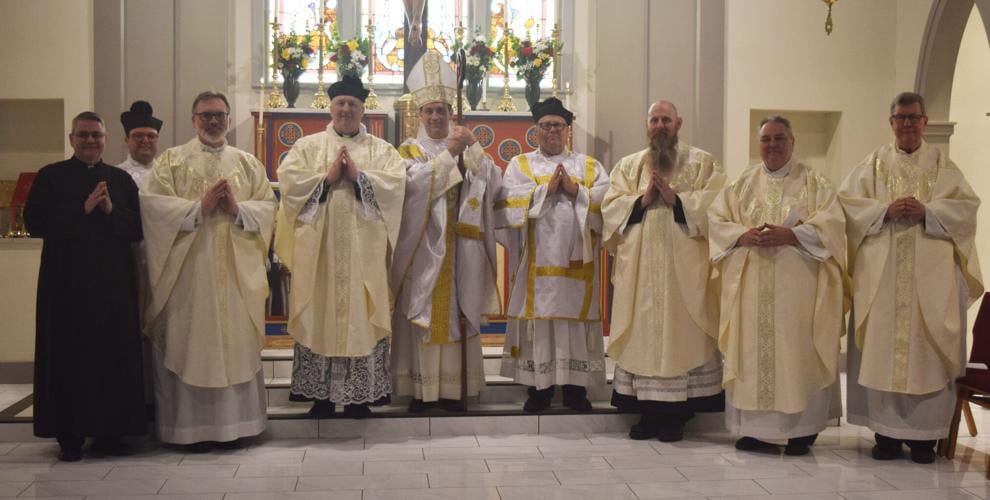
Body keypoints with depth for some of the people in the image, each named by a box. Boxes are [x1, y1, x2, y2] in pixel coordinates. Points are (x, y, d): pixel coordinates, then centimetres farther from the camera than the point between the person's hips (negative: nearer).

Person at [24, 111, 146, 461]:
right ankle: (70, 437, 7)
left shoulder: (121, 180, 12)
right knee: (69, 357, -1)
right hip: (66, 282, -2)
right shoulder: (50, 177, 5)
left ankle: (109, 433, 11)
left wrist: (111, 210, -12)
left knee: (114, 356, 2)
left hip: (113, 283, 2)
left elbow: (138, 228, 6)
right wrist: (83, 209, -14)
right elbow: (34, 222, -7)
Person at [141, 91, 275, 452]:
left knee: (235, 344, 3)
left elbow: (268, 206, 7)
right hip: (188, 268, -2)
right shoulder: (172, 160, 7)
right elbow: (151, 203, -6)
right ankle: (194, 426, 5)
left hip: (236, 270, 2)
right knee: (191, 344, -2)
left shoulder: (248, 163, 14)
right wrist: (199, 208, -14)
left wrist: (238, 209, -11)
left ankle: (233, 423, 10)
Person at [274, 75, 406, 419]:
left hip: (363, 248, 0)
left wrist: (359, 176, -14)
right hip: (319, 246, 0)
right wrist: (327, 178, -12)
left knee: (361, 315, 0)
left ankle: (359, 394, 7)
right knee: (320, 313, 1)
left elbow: (395, 183, -5)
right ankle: (321, 393, 8)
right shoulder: (308, 145, 11)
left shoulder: (382, 150, 11)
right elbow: (288, 179, -4)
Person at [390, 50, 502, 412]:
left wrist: (472, 147, -12)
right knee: (422, 313, -3)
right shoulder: (410, 150, 7)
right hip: (423, 246, -2)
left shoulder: (468, 148, 14)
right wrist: (448, 153, -15)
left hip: (460, 248, 2)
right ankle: (421, 386, 2)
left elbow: (493, 183, -2)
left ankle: (452, 386, 7)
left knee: (456, 313, 2)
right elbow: (414, 182, -14)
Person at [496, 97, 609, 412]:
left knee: (574, 317, 1)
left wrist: (575, 190, -11)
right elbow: (508, 203, -6)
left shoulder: (589, 165, 14)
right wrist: (545, 189, -13)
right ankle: (539, 388, 5)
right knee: (538, 315, -3)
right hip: (537, 259, -1)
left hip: (575, 258, 1)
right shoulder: (520, 165, 12)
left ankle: (575, 388, 9)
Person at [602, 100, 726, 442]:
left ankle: (676, 416, 3)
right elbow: (610, 207, 6)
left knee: (681, 332, -4)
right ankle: (647, 413, 7)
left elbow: (715, 205, -4)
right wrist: (641, 201, -9)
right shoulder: (628, 166, 16)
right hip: (639, 267, 3)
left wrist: (676, 199, -13)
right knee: (642, 333, 1)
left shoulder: (703, 163, 8)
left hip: (684, 267, -2)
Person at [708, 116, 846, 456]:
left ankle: (801, 429, 3)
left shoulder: (813, 182, 6)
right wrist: (742, 236, -13)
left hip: (797, 283, -3)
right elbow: (716, 219, 6)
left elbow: (831, 222, -6)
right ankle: (755, 426, 8)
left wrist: (791, 235, -19)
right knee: (752, 349, 2)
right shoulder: (742, 183, 14)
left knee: (796, 349, -5)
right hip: (750, 283, 3)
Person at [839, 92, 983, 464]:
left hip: (931, 273, 0)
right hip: (881, 272, 0)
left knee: (927, 348, -1)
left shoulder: (942, 164, 11)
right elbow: (847, 201, 1)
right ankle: (886, 431, 5)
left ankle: (923, 434, 5)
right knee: (883, 346, -2)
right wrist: (885, 211, -14)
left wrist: (927, 211, -14)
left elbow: (966, 205, 1)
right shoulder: (873, 163, 11)